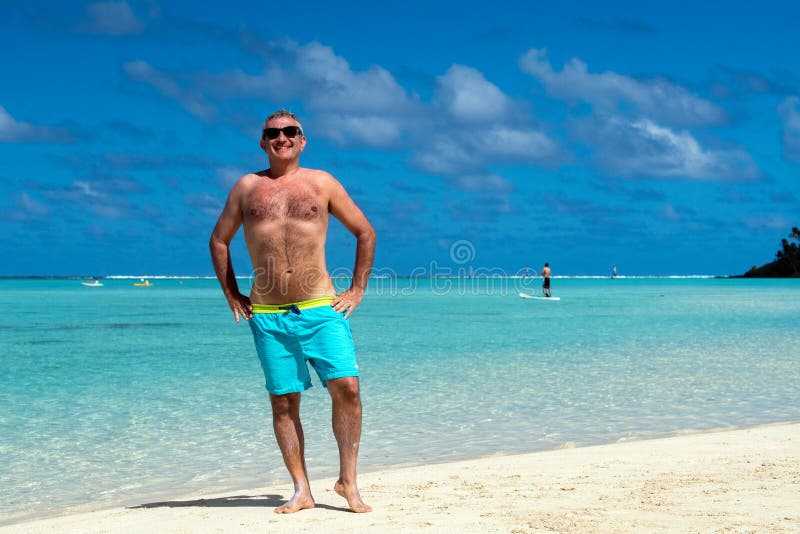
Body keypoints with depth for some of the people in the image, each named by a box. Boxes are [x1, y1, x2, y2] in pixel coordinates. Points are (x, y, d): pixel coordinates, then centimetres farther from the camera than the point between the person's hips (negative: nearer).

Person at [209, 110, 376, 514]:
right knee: (283, 402, 2)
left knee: (347, 387, -13)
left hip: (321, 309, -1)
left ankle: (347, 480, 2)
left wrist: (357, 289, 7)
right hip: (267, 316, 1)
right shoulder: (247, 187, 10)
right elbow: (218, 240, 19)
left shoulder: (322, 183, 7)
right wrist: (232, 295, 12)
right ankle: (301, 490, 11)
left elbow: (365, 233, 13)